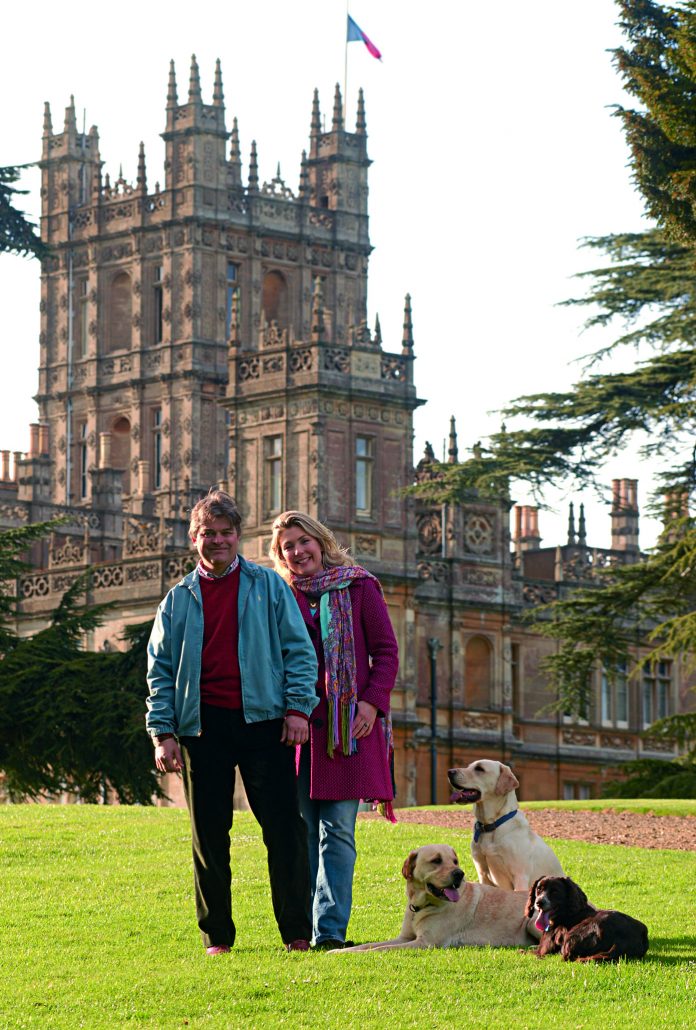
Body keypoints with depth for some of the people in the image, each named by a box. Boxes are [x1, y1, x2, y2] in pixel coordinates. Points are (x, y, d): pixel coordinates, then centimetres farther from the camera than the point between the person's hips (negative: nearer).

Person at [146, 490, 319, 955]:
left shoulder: (268, 586, 9)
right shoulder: (180, 598, 13)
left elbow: (299, 649, 6)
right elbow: (160, 669, 10)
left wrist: (298, 707, -6)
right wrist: (162, 732, 1)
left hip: (261, 721, -2)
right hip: (203, 725, 2)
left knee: (284, 827, -5)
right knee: (210, 834, 4)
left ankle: (297, 931, 0)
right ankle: (217, 935, 12)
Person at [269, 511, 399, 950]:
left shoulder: (358, 588, 7)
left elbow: (387, 651, 6)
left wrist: (372, 702, -7)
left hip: (348, 723, -2)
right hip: (297, 724, 2)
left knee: (338, 829, -7)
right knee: (303, 829, 2)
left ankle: (330, 930, -10)